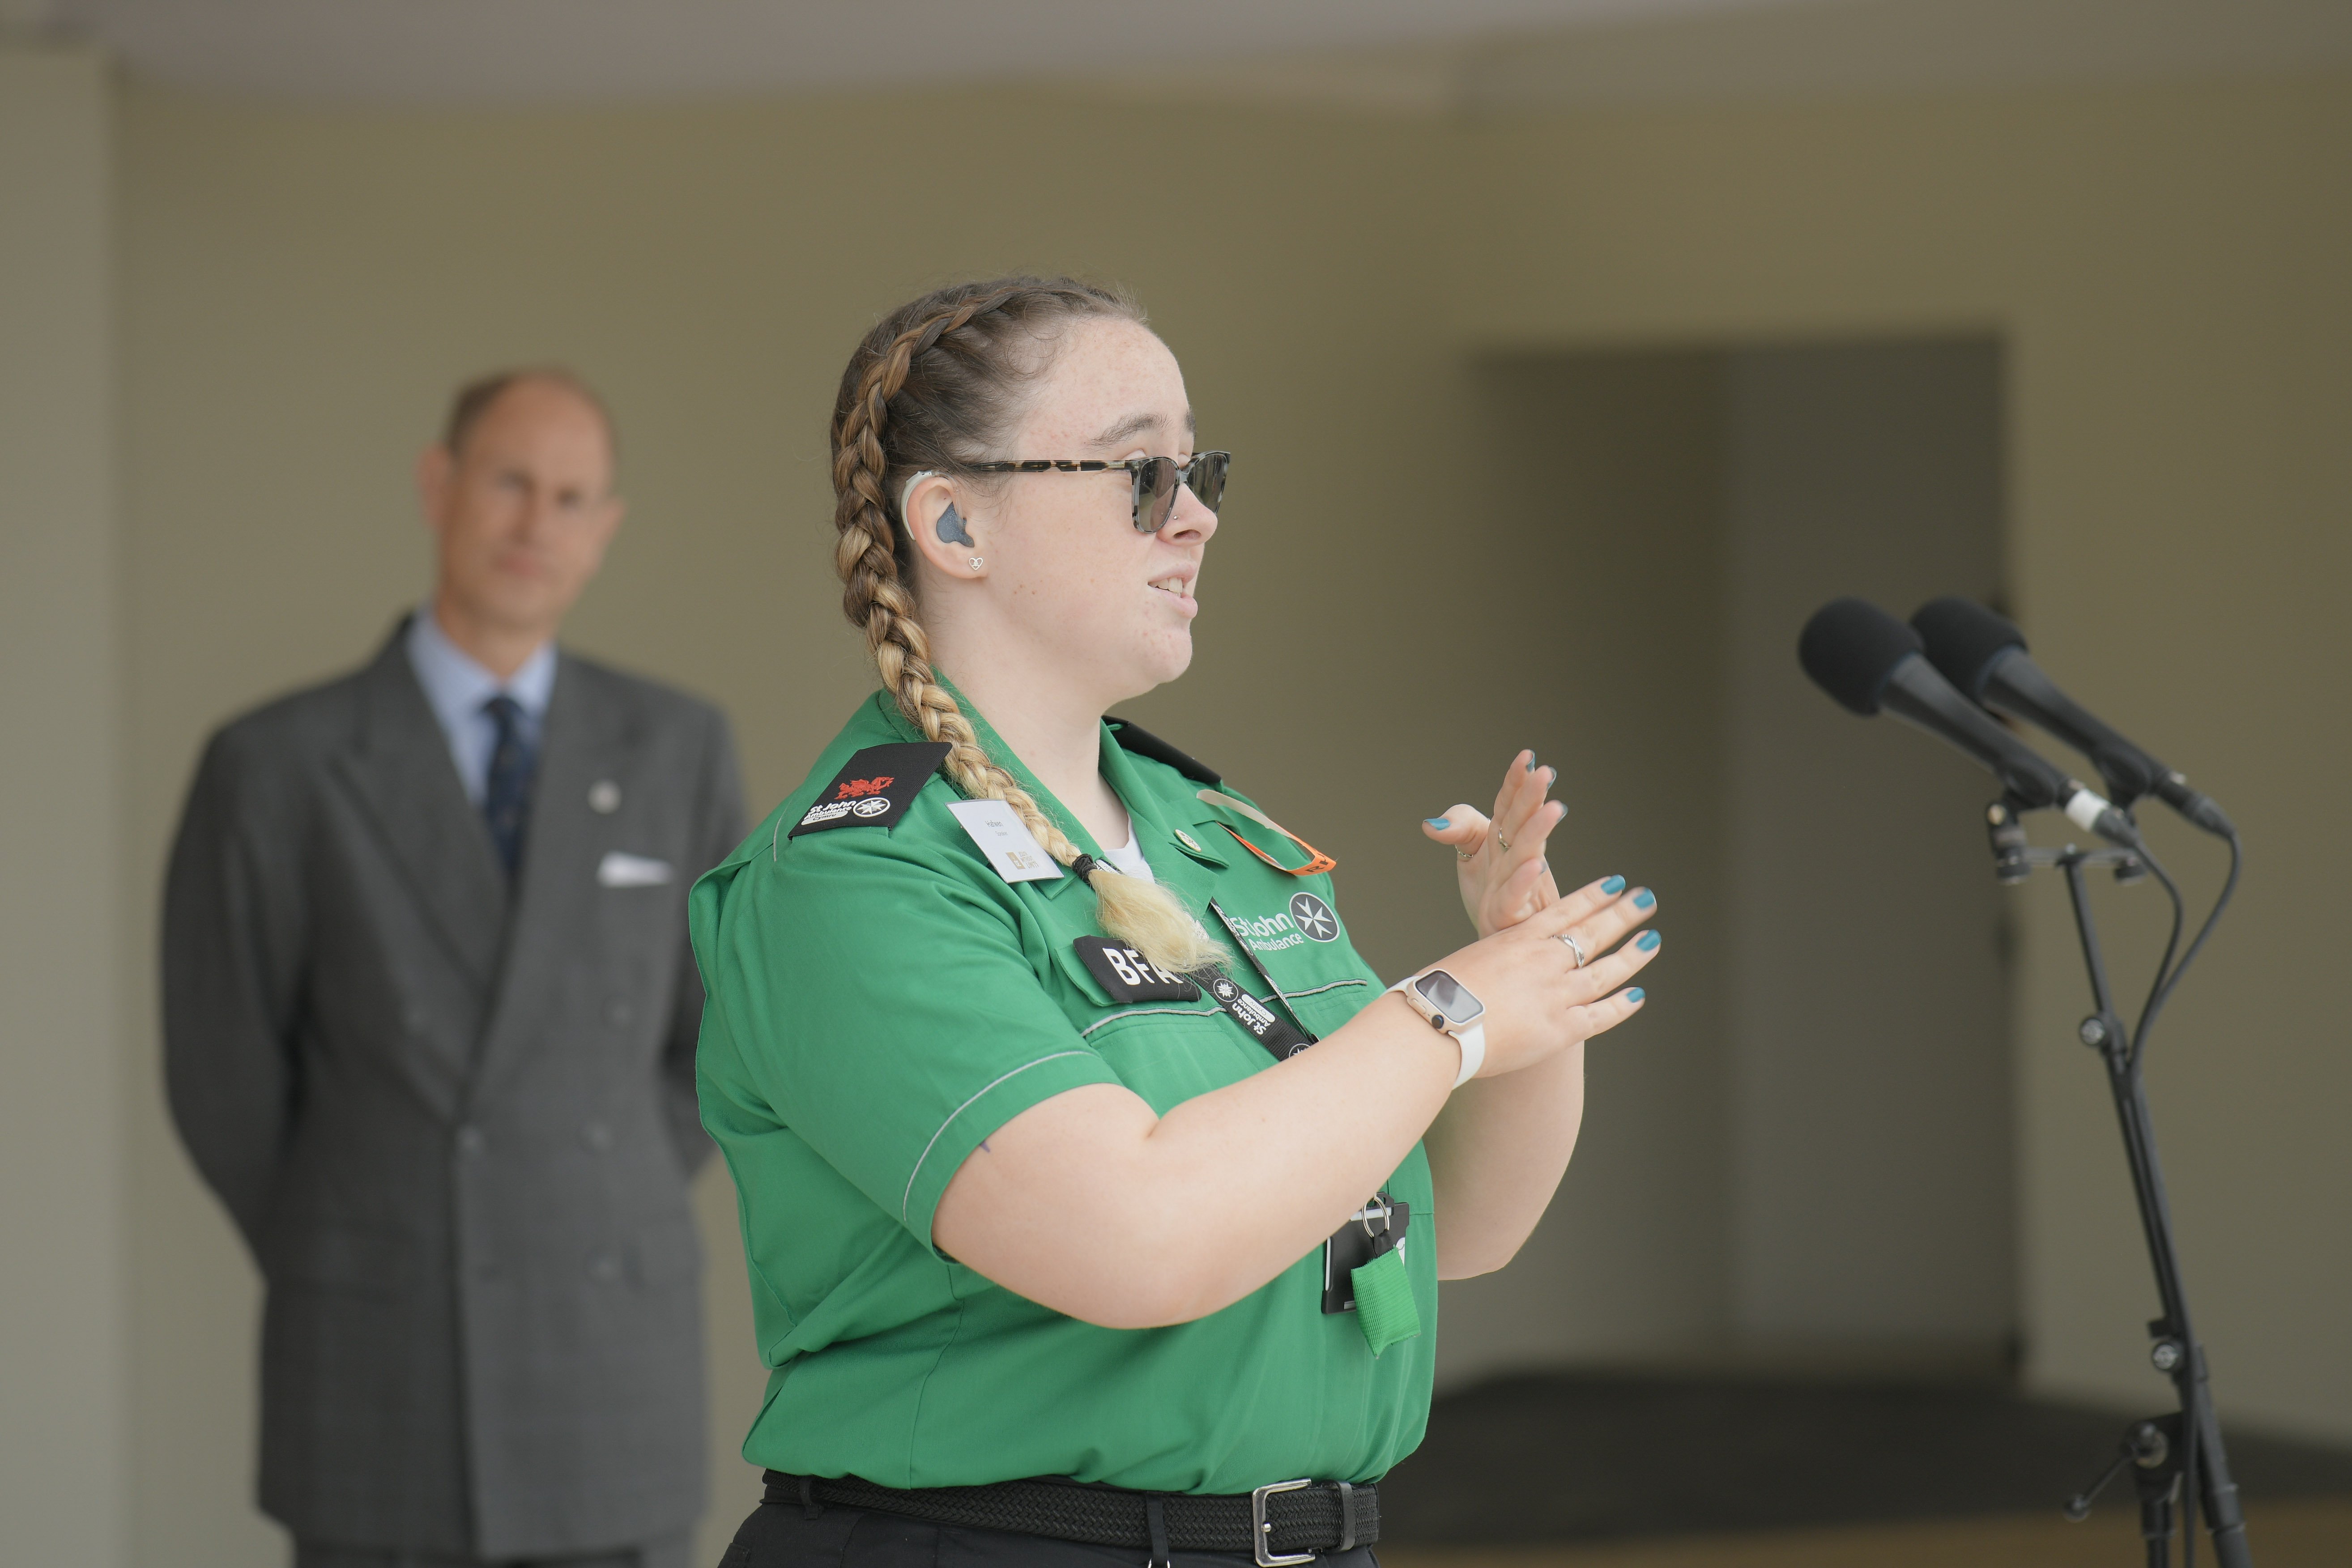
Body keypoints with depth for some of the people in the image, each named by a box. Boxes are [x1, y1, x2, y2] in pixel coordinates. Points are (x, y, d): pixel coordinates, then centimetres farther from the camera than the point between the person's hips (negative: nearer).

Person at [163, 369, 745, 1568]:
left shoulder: (676, 748, 4)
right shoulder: (274, 767, -4)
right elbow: (225, 1079, 4)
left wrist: (595, 1236, 10)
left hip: (609, 1380, 2)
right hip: (381, 1397, -2)